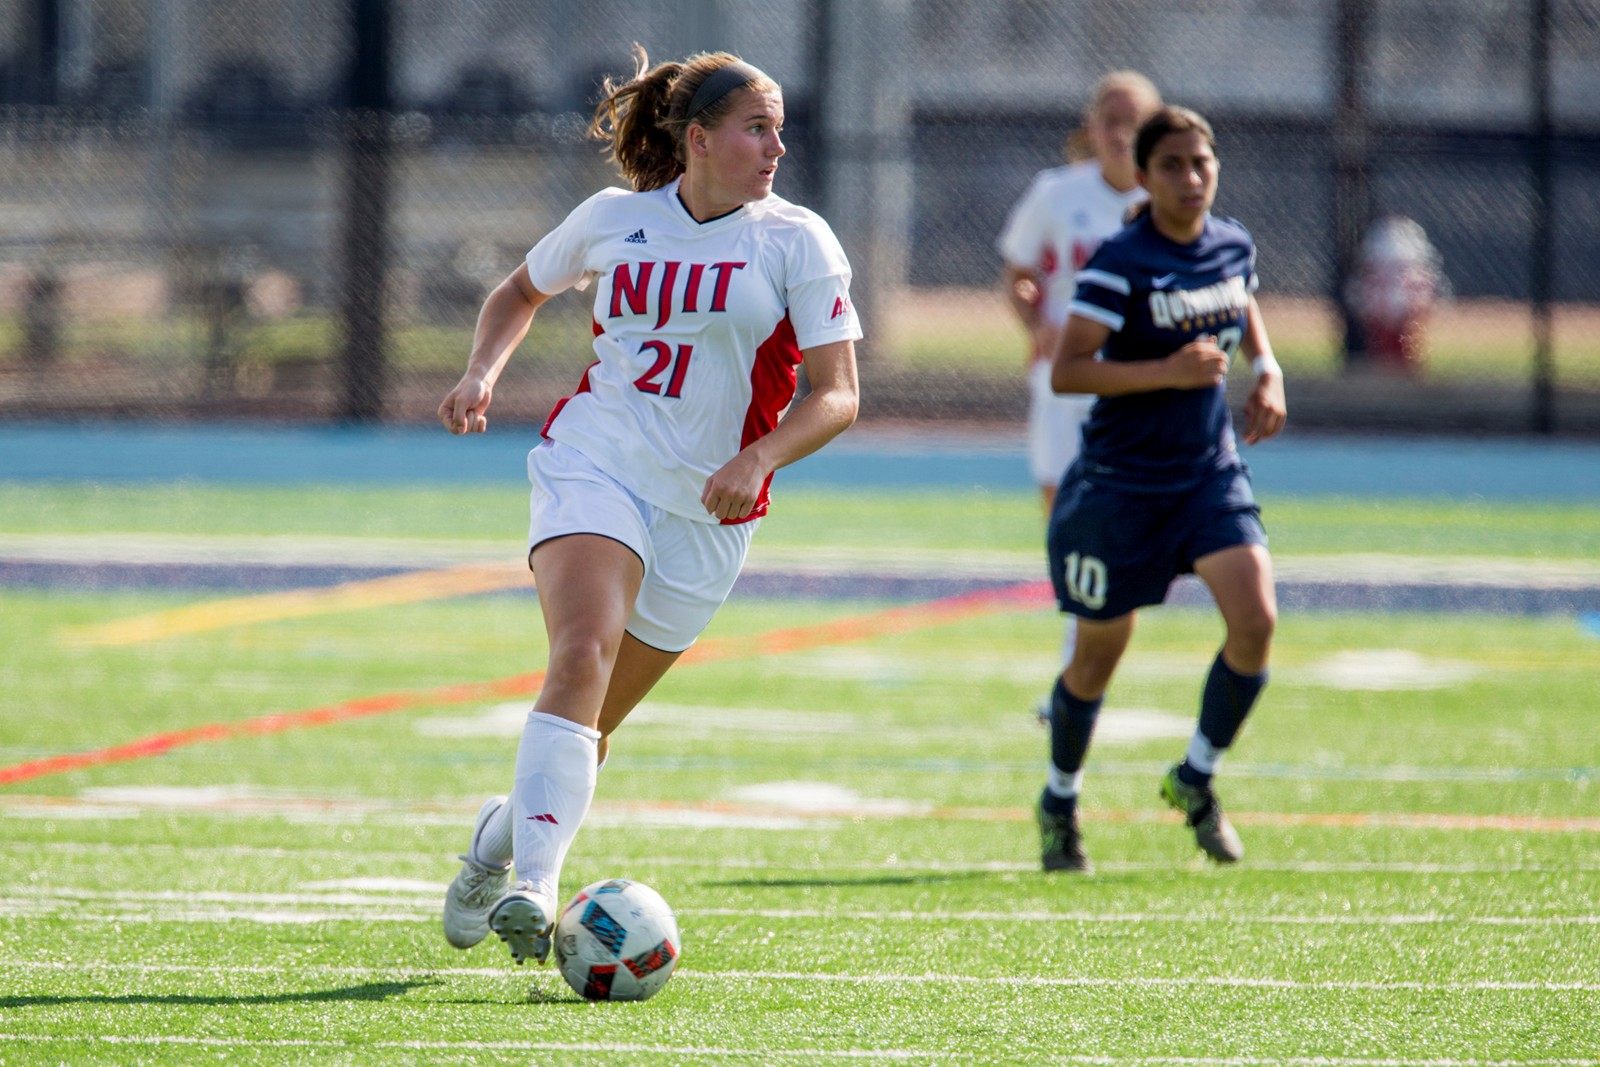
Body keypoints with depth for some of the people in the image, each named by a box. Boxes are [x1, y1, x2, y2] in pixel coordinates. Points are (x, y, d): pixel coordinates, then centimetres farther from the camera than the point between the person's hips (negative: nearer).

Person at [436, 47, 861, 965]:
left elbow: (837, 396, -6)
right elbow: (523, 291, 24)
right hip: (592, 466, -1)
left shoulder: (798, 243, -1)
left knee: (595, 721, 6)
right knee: (583, 653, -26)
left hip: (707, 511, 1)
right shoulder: (615, 220, 5)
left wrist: (758, 458, -23)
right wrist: (482, 373, 5)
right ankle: (534, 886, -35)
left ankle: (506, 837, 35)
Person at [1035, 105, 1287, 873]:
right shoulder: (1121, 263, -17)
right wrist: (1167, 372, -29)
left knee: (1255, 618, -16)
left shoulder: (1233, 245, 1)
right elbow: (1065, 371, -22)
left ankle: (1196, 779, 7)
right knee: (1099, 655, 7)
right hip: (1120, 483, -4)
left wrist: (1267, 372, 7)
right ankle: (1060, 801, 32)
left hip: (1209, 472, 4)